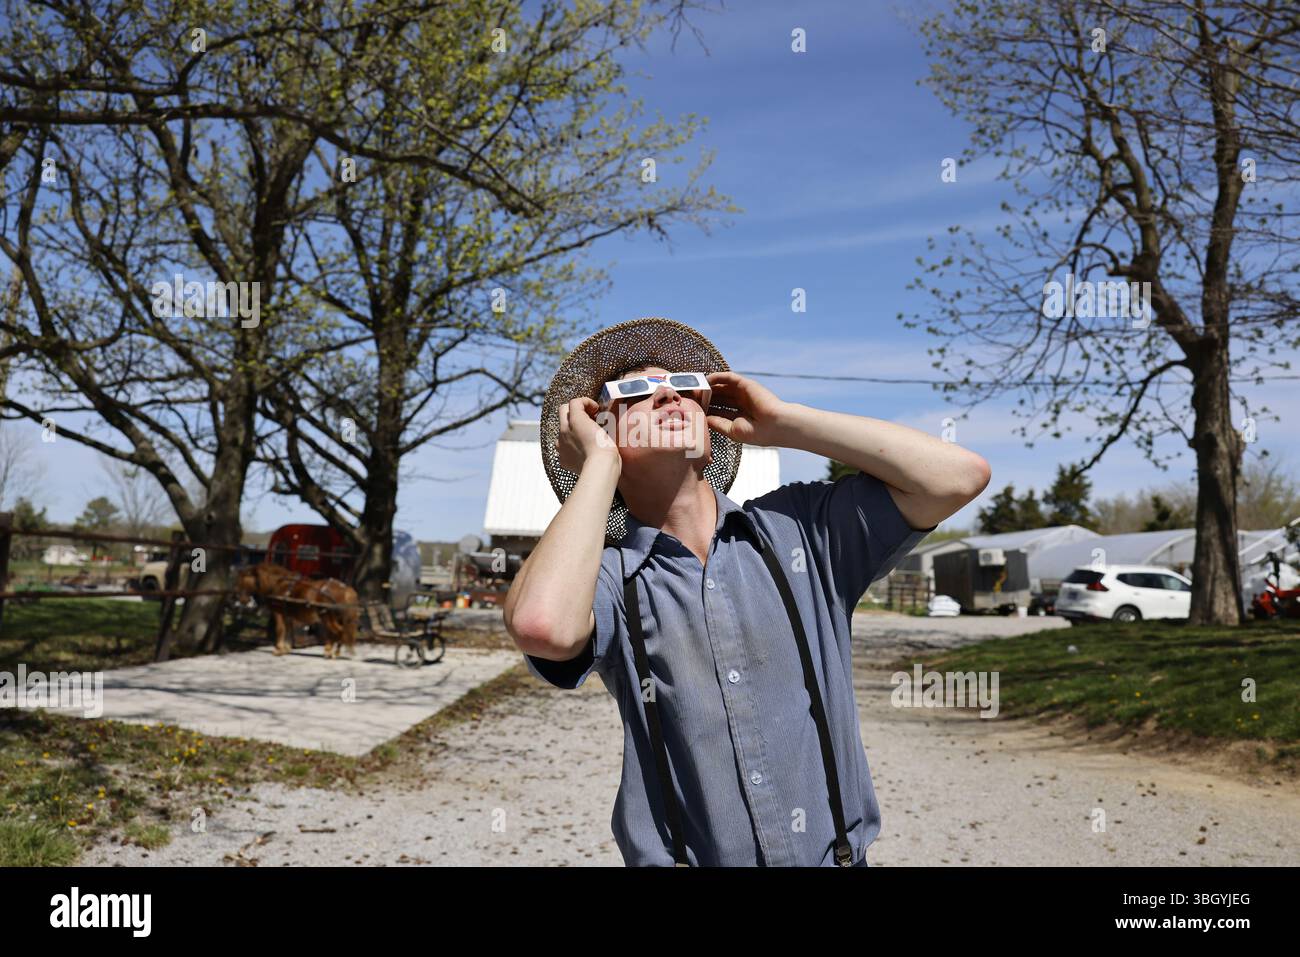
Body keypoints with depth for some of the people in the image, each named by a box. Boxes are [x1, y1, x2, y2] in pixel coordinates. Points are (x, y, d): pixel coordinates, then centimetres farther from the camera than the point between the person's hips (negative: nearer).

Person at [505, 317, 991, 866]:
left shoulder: (796, 527, -3)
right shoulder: (609, 579, -11)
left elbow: (958, 476, -11)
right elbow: (542, 626, -34)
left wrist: (780, 423, -9)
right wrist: (600, 461, -18)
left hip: (837, 855, 2)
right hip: (687, 857, -2)